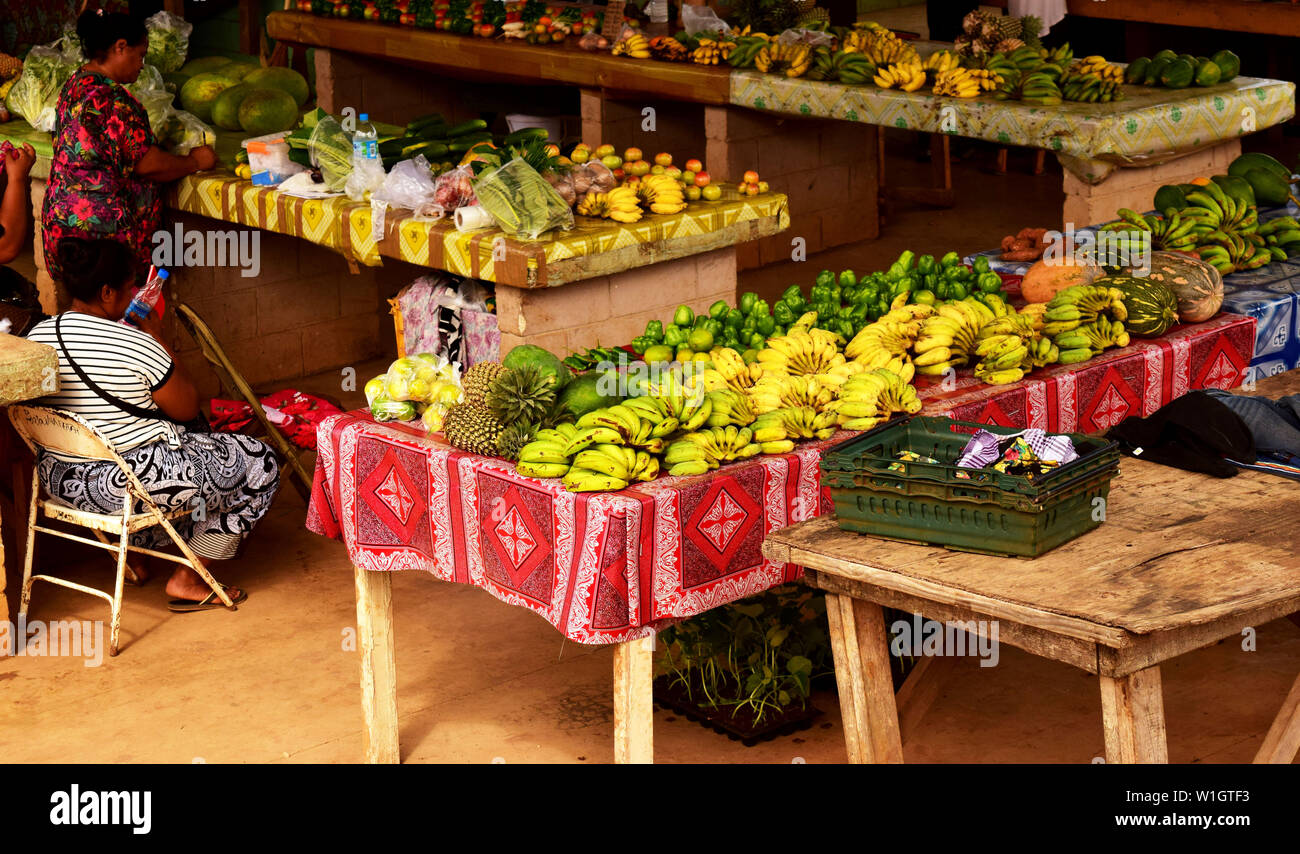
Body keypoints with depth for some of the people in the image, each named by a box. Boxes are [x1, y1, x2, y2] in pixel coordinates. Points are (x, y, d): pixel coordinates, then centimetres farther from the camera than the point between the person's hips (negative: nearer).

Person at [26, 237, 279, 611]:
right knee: (262, 465, 9)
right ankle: (187, 579, 12)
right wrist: (158, 339, -1)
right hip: (138, 481, -8)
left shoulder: (37, 337, -1)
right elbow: (187, 409, -8)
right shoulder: (136, 345, -22)